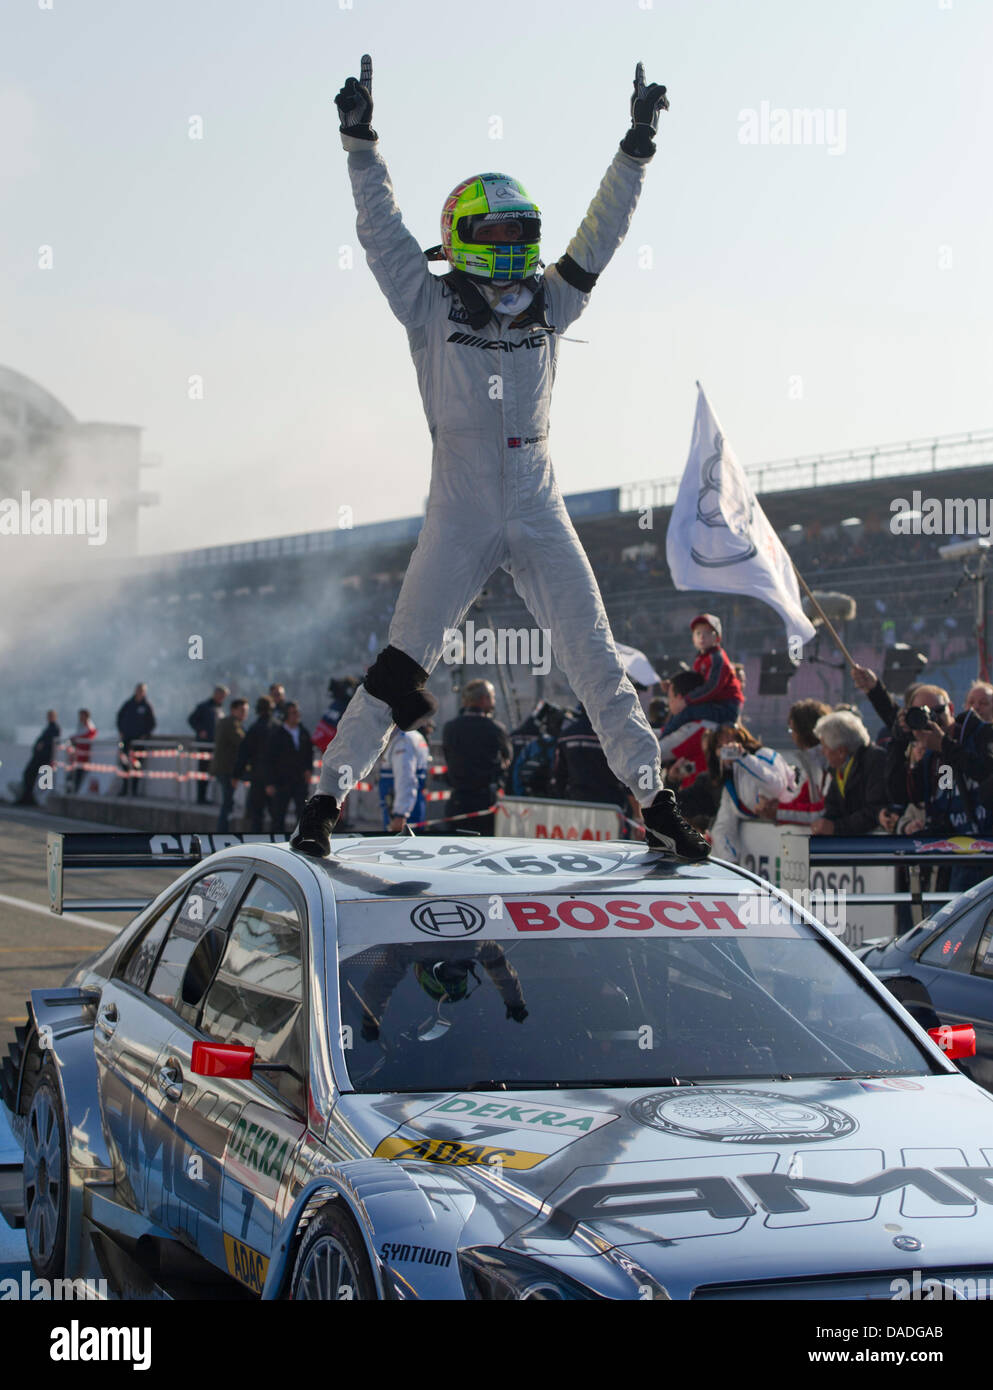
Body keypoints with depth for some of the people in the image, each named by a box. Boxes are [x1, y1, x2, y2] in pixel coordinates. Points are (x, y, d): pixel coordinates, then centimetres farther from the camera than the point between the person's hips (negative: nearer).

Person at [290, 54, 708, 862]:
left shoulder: (547, 309, 10)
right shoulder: (432, 310, 1)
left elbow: (601, 234, 10)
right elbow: (383, 231, -4)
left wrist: (638, 146, 6)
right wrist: (361, 143, -10)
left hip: (540, 517, 3)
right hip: (460, 520, -3)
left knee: (598, 663, 3)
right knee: (401, 668, -4)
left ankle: (656, 802, 8)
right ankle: (327, 800, 5)